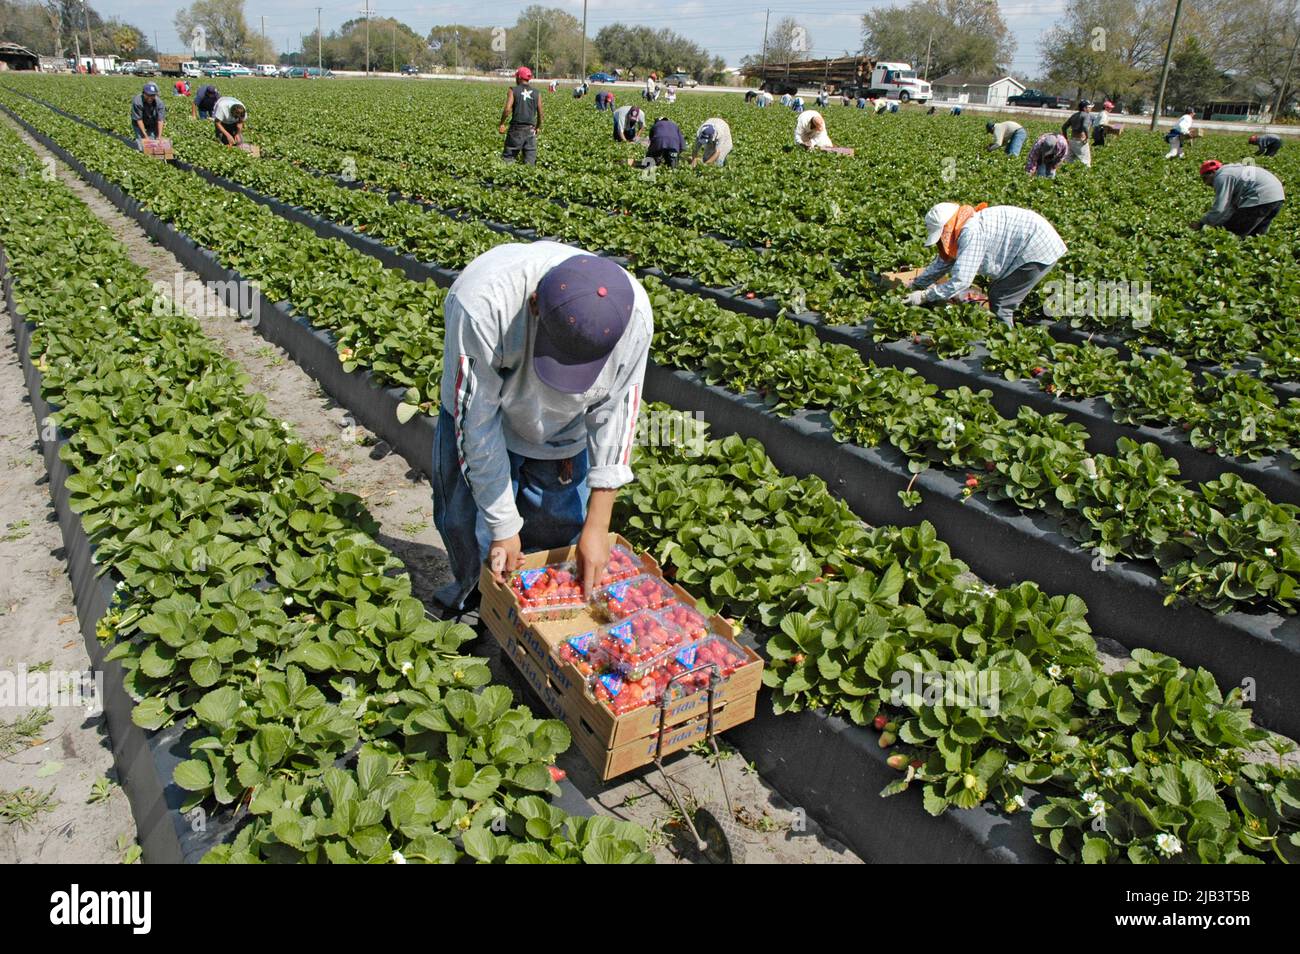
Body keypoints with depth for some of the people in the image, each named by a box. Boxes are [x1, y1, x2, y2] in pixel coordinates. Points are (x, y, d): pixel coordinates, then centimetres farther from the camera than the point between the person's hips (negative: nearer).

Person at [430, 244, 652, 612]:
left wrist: (597, 525, -17)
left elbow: (614, 413, -19)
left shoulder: (634, 314, -32)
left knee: (564, 527, 9)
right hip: (486, 425, -2)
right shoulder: (480, 304, -41)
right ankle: (472, 599, 37)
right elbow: (477, 421, -31)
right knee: (468, 527, 5)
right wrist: (504, 527, -23)